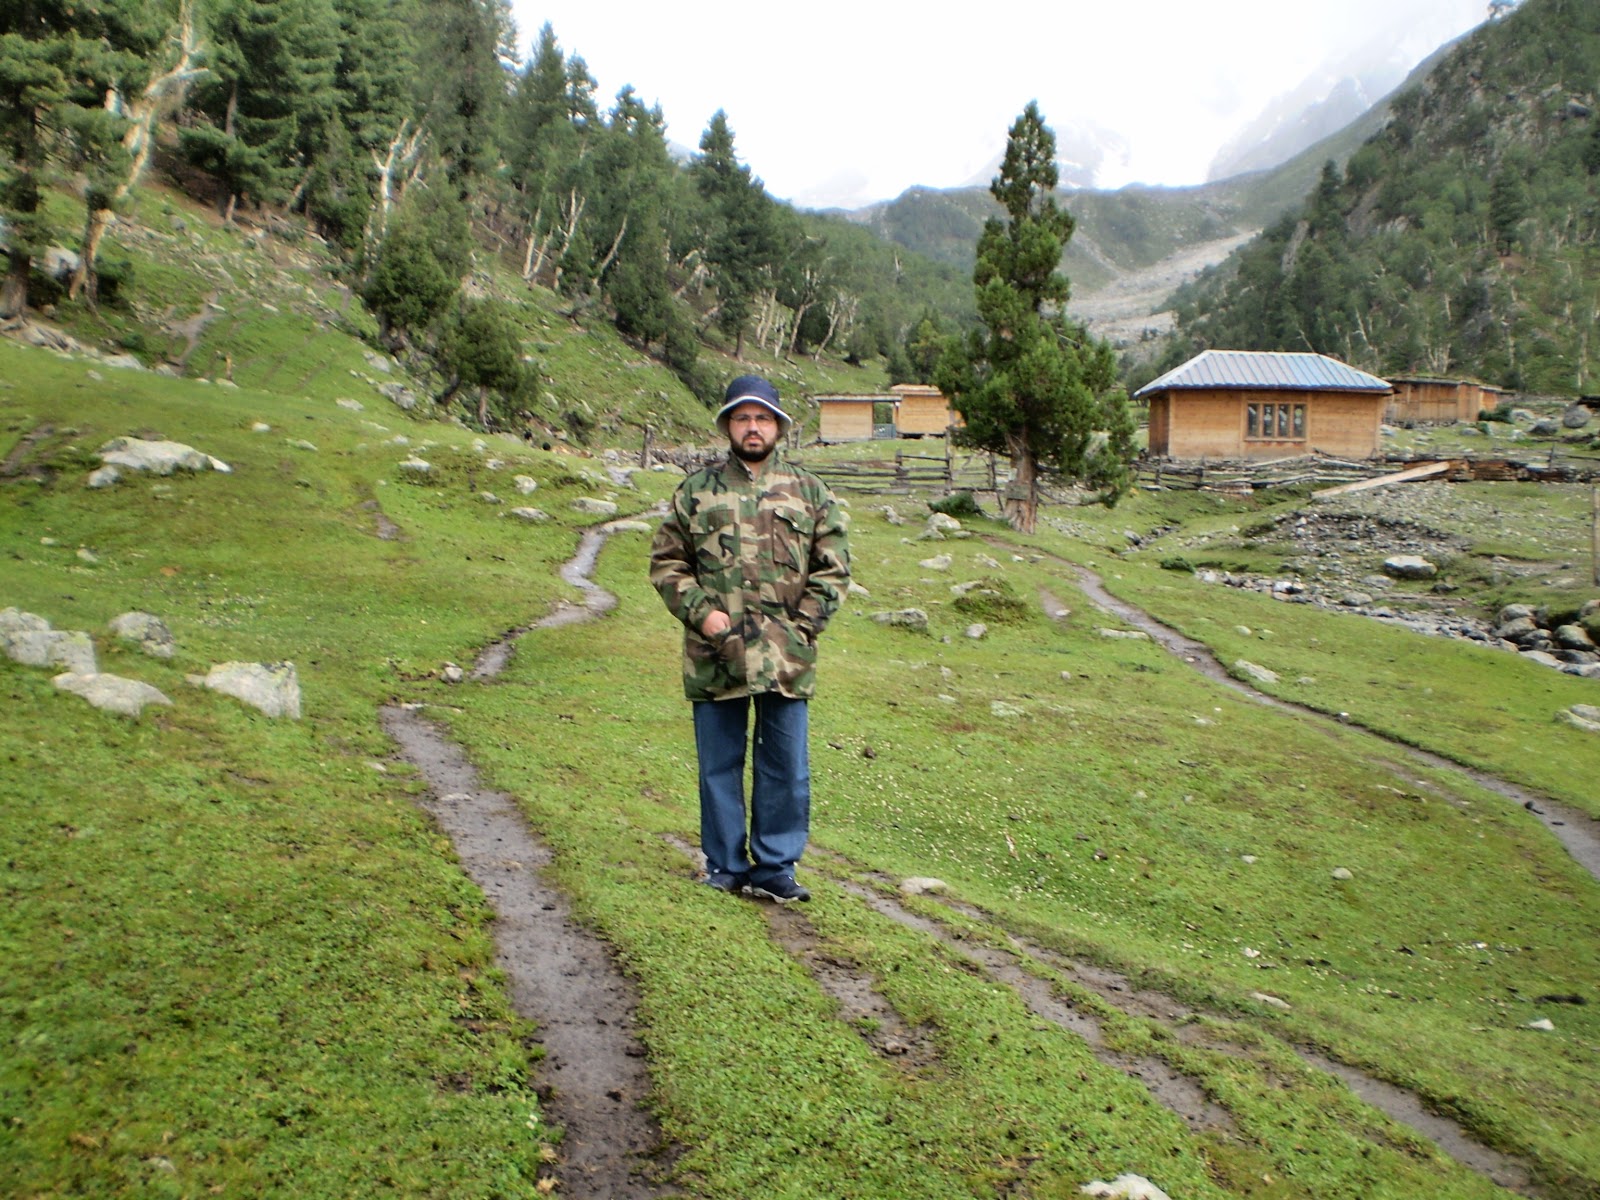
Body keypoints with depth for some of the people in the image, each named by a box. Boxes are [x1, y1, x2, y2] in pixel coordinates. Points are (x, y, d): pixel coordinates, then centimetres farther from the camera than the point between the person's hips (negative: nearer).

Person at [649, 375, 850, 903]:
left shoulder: (809, 492, 10)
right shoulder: (697, 490, 8)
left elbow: (834, 568, 8)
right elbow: (666, 562, 8)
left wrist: (802, 624, -3)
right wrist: (701, 613, -6)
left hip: (786, 659, 0)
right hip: (714, 657, 0)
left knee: (786, 768, 5)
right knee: (719, 765, 8)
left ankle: (774, 866, 18)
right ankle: (725, 867, 22)